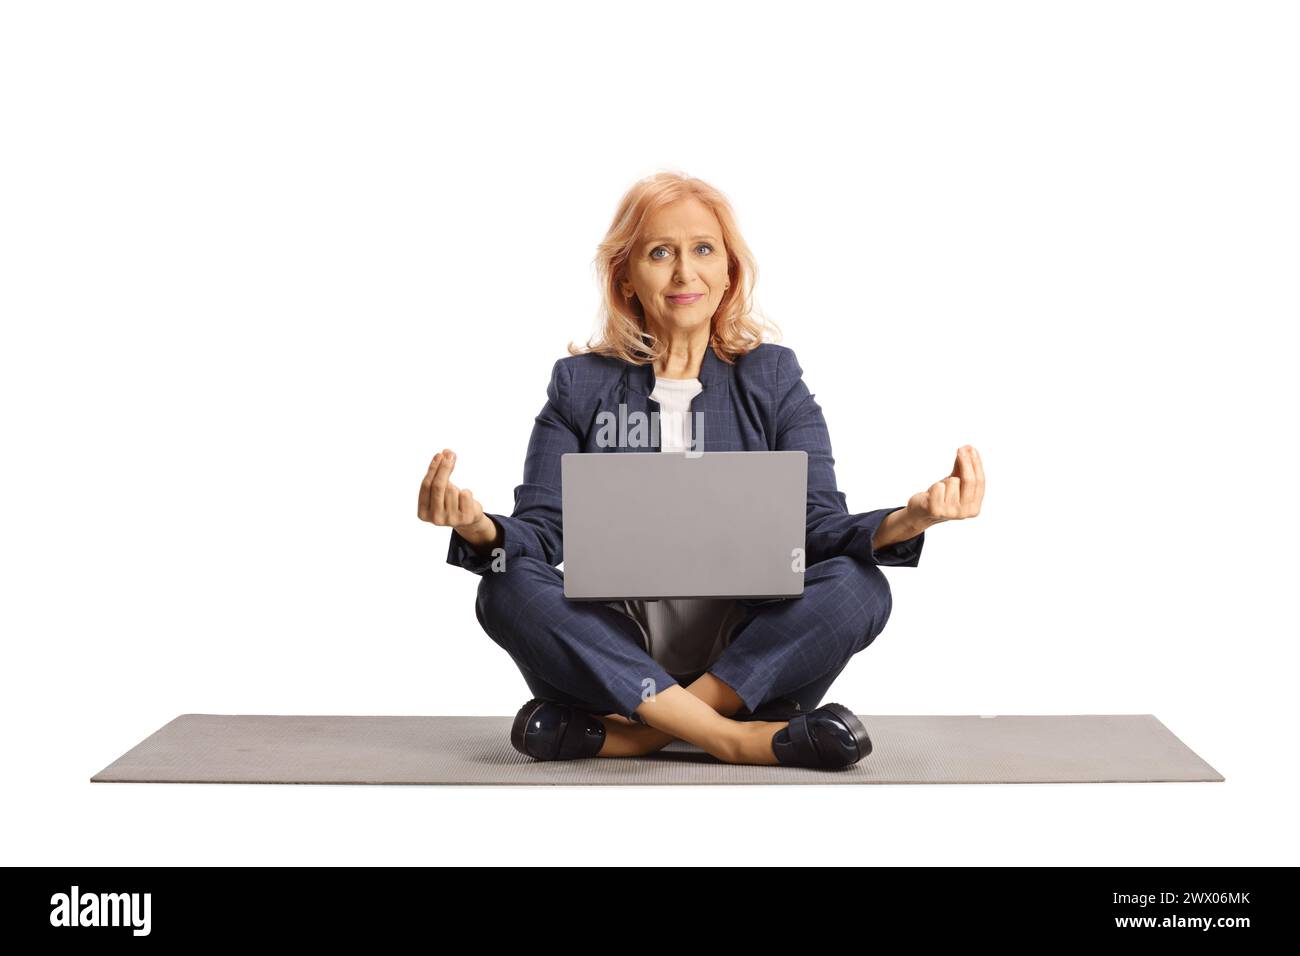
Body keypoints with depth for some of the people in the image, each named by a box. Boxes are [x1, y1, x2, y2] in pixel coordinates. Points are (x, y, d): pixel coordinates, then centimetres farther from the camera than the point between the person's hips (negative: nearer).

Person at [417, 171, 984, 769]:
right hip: (616, 658, 0)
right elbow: (540, 533, -2)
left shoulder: (772, 376, 8)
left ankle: (616, 737, -25)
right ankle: (741, 740, -29)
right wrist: (481, 529, -26)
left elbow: (820, 527, -3)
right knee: (507, 589, -27)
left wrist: (905, 522, -25)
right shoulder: (580, 383, 8)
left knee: (857, 586, -27)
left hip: (749, 660, 0)